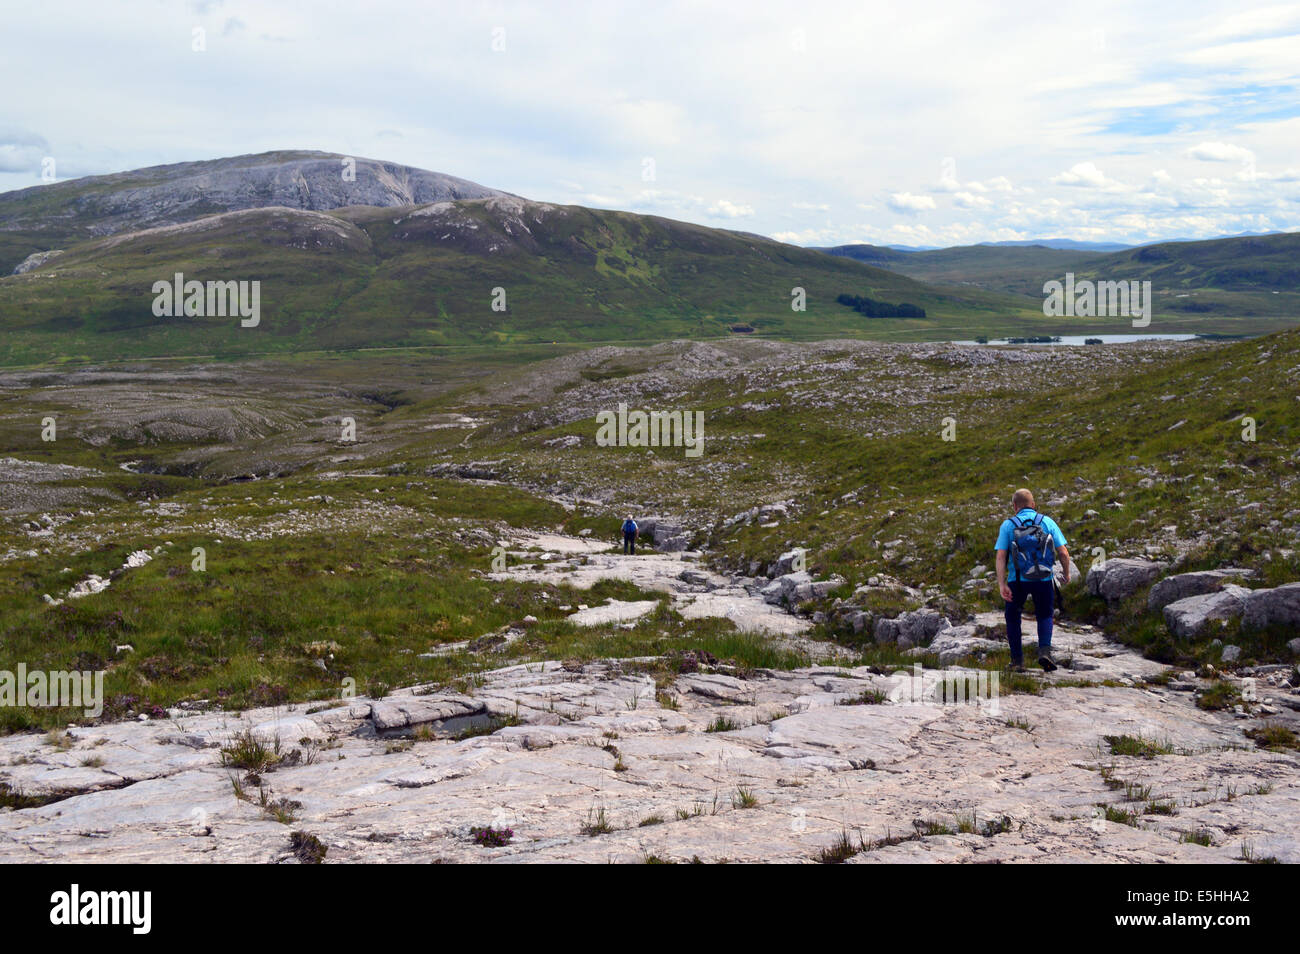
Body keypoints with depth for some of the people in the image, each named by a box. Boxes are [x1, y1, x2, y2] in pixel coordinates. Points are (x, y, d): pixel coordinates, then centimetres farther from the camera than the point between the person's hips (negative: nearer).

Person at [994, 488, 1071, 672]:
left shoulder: (1008, 525, 0)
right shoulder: (1047, 522, 2)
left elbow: (1001, 556, -10)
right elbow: (1063, 553, -2)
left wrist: (1002, 585, -12)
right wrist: (1066, 574, 15)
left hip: (1017, 580, -1)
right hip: (1044, 580, 1)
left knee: (1013, 617, 20)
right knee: (1045, 616, 21)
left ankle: (1018, 659, 15)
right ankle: (1045, 651, -3)